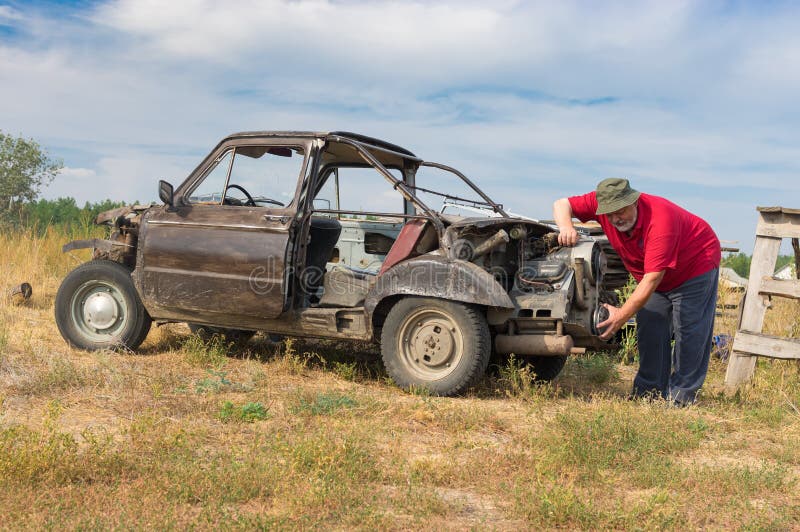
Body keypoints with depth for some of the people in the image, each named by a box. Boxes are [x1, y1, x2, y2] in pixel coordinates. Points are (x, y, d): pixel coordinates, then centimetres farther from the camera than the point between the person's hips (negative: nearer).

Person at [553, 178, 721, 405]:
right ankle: (649, 393, 9)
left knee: (689, 333, -10)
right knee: (650, 331, 3)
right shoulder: (601, 202, -21)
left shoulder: (660, 219, -39)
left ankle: (680, 399, -4)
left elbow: (653, 277, -40)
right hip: (655, 276, 7)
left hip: (697, 264, -6)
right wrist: (566, 227, -37)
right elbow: (561, 204, -13)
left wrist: (622, 315, -42)